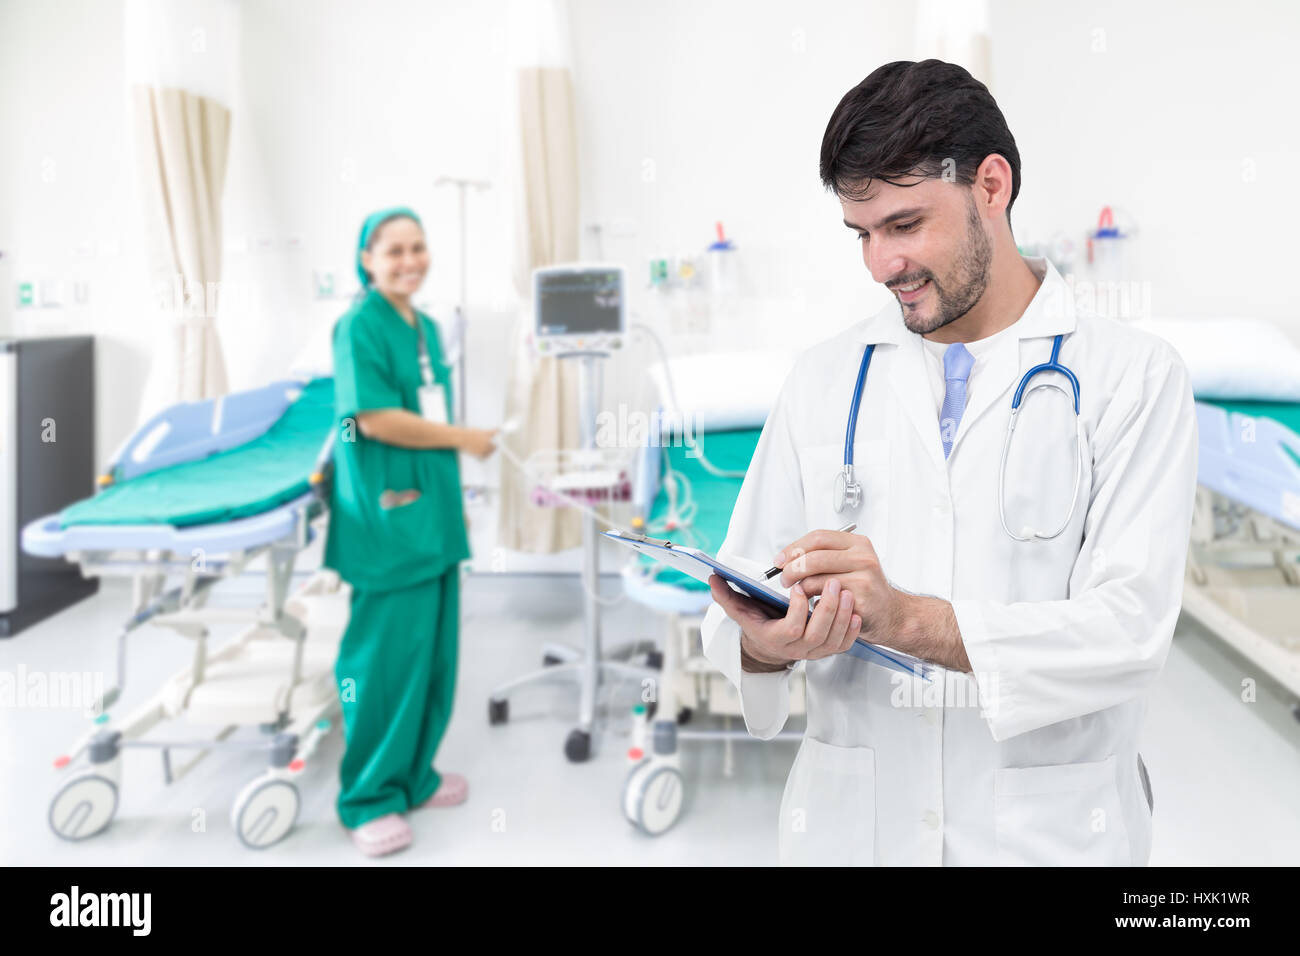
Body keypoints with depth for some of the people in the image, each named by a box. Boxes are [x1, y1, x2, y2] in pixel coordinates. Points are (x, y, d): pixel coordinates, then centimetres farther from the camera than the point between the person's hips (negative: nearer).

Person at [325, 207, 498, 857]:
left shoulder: (426, 327, 14)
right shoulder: (360, 326, -9)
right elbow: (375, 419, -18)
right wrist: (467, 438, -11)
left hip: (433, 510, 8)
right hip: (384, 515, -8)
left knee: (433, 651, 13)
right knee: (384, 656, -3)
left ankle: (413, 776, 28)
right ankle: (369, 799, 12)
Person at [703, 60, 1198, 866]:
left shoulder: (1134, 375, -6)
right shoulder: (824, 379, 3)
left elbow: (1130, 626, -16)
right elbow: (741, 590, 0)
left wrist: (909, 618, -29)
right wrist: (764, 642, -22)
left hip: (1044, 829, -2)